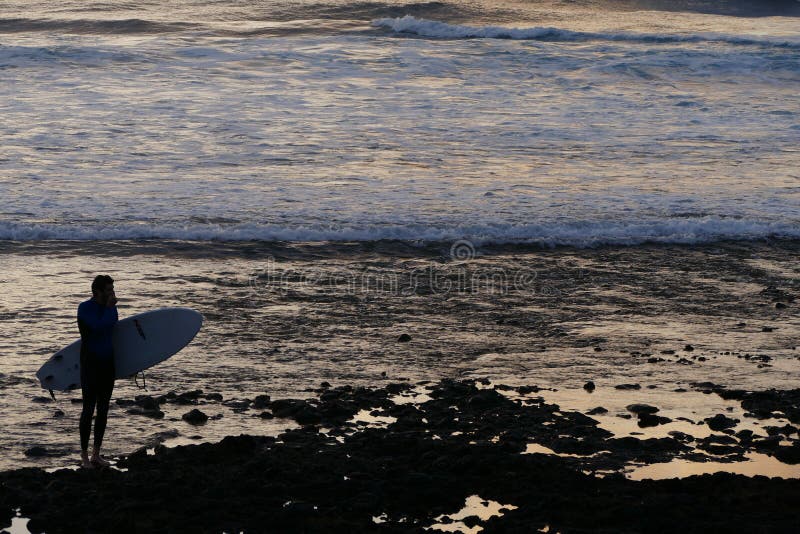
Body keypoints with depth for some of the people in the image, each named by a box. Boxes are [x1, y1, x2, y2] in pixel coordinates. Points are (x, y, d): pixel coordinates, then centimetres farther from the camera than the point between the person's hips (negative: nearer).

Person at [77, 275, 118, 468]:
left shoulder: (109, 307, 8)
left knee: (103, 410, 8)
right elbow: (100, 328, -25)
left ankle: (96, 454, 16)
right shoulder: (85, 308, -11)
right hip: (91, 365, -6)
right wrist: (109, 308, -16)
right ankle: (84, 455, 5)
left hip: (108, 364, 6)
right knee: (89, 409, -3)